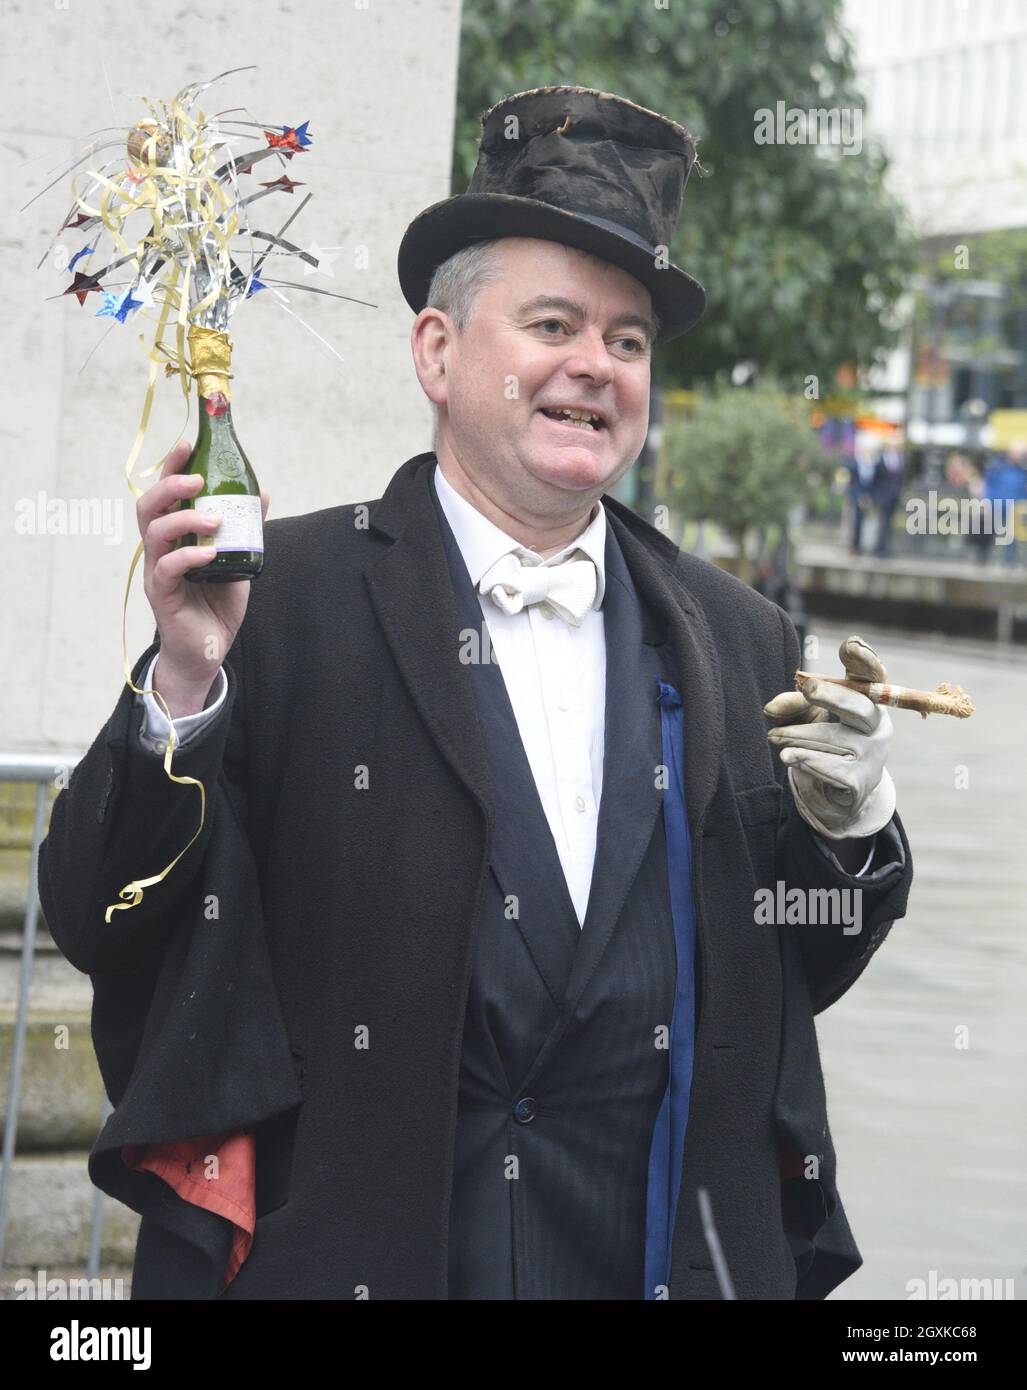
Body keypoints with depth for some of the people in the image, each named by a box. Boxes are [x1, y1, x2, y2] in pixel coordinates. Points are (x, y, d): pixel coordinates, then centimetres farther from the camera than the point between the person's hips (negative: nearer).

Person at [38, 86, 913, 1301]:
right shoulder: (284, 597, -6)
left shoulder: (736, 641, 7)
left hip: (675, 1257, 3)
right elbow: (97, 920, -8)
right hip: (343, 1254, -3)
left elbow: (798, 975, 12)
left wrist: (849, 828, -6)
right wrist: (185, 685, -22)